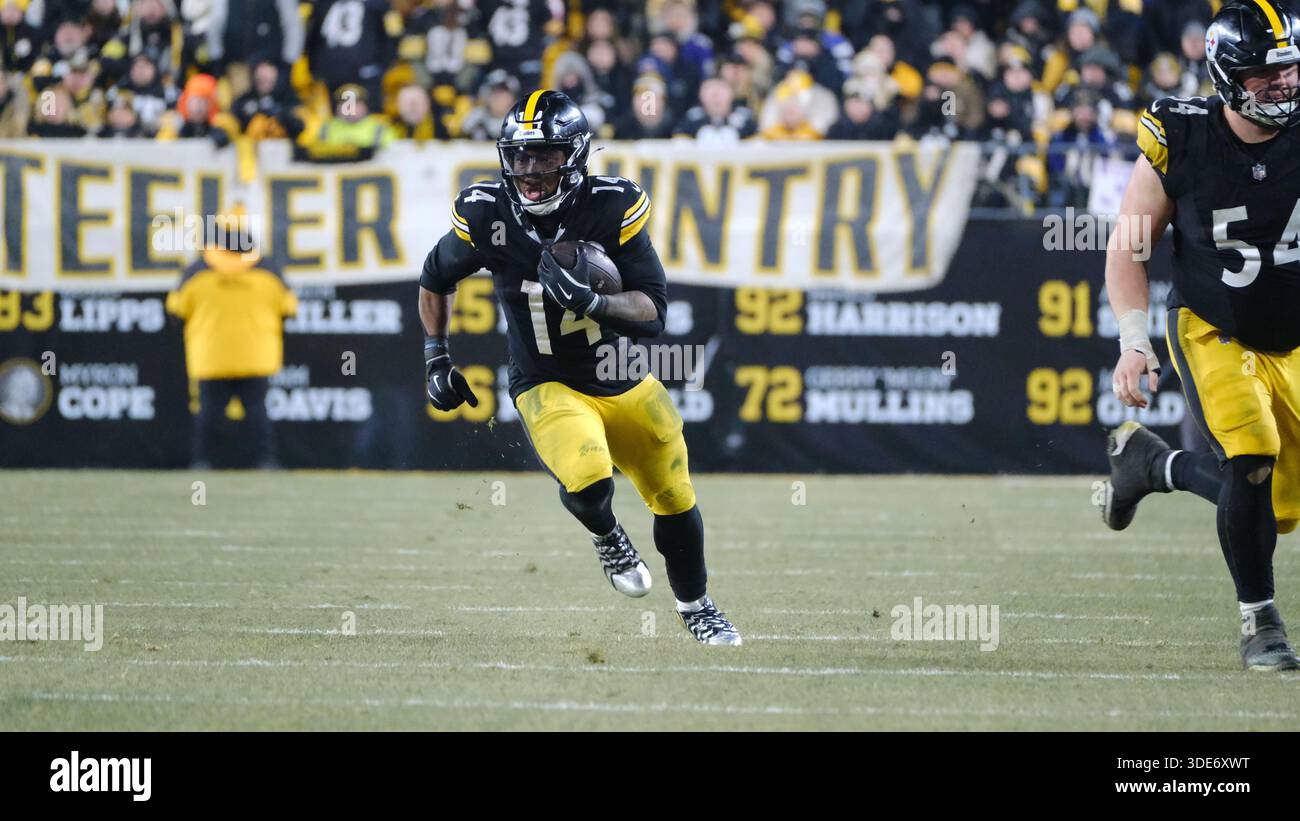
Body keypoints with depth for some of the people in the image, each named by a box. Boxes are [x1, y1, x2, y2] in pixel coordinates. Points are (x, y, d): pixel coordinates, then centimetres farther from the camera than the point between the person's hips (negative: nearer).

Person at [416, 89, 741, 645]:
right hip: (548, 387, -2)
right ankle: (606, 536, 8)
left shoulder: (612, 209, -19)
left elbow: (653, 312, -21)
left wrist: (587, 301, -37)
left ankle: (695, 606, 42)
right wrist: (436, 359, 5)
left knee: (675, 499, 14)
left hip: (624, 383, 2)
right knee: (586, 482, -30)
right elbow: (436, 278, 7)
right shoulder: (487, 216, -15)